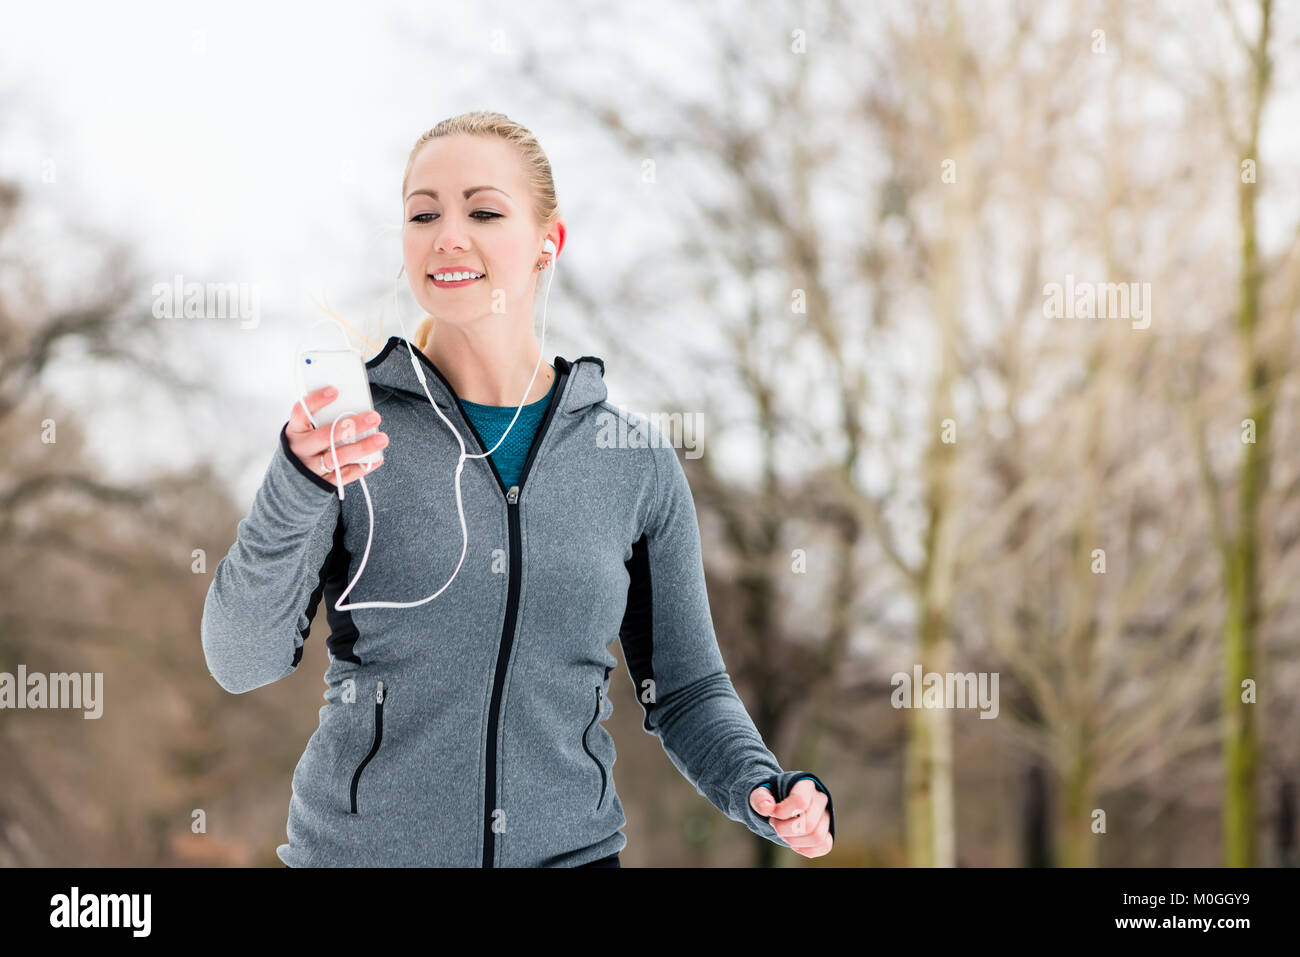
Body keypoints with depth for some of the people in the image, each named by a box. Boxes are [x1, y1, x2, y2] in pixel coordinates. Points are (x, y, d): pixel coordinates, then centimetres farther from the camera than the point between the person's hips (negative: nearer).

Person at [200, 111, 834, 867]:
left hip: (570, 848, 1)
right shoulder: (346, 427, -4)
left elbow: (685, 688, 7)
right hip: (364, 846, -1)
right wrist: (299, 489, -27)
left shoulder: (635, 460, 1)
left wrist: (763, 791, -11)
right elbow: (242, 660, -12)